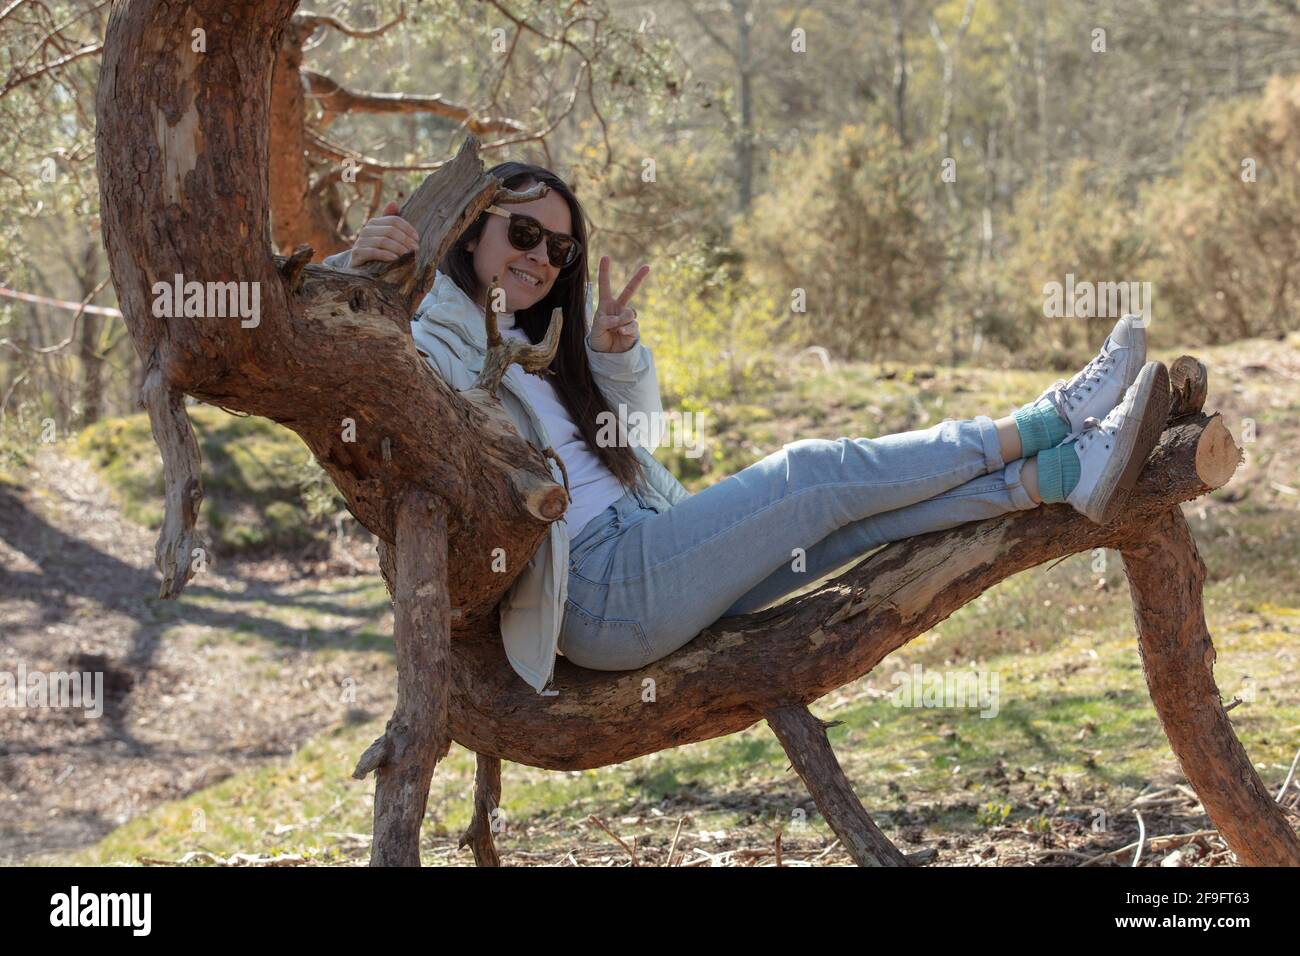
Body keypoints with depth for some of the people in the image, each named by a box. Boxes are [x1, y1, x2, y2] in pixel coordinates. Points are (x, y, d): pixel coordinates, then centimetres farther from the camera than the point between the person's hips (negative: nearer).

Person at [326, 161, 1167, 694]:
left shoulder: (531, 341, 24)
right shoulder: (430, 341, -4)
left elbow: (639, 425, 23)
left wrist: (616, 353, 2)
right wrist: (355, 265, -40)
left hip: (642, 571, 9)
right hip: (602, 587, -9)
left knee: (861, 508, -4)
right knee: (816, 474, -13)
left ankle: (1070, 474, -10)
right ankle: (1048, 425, -5)